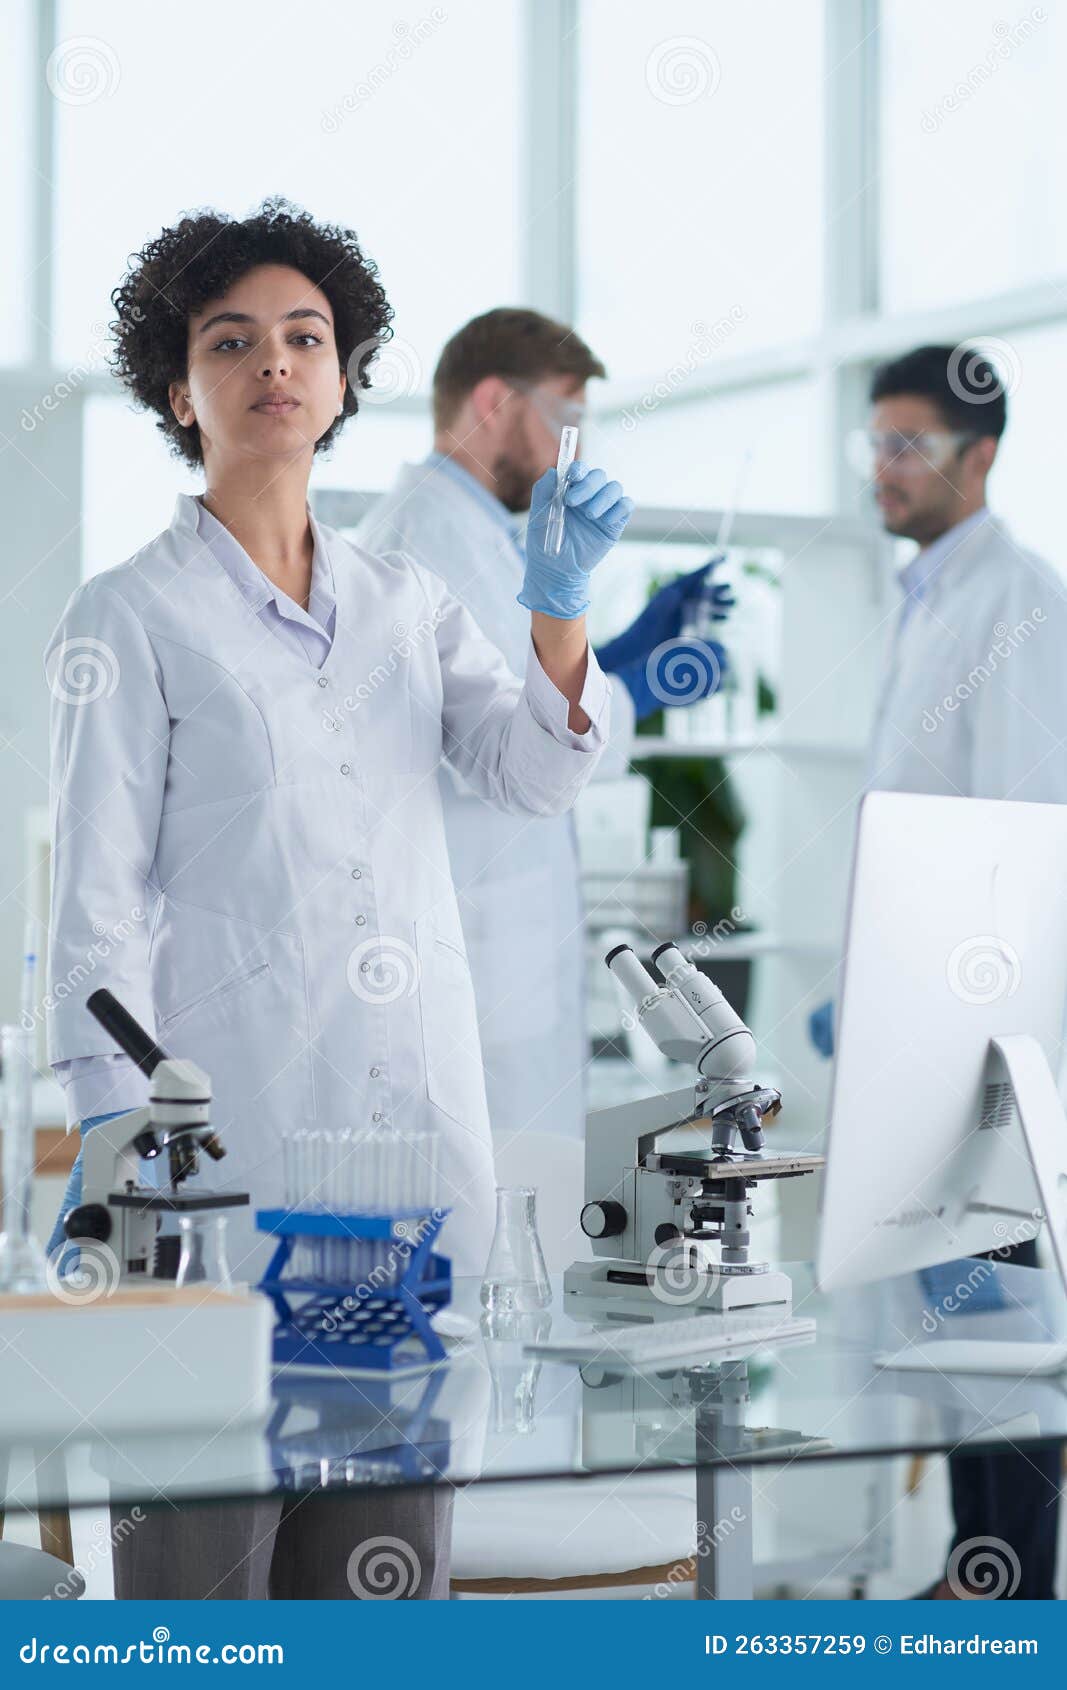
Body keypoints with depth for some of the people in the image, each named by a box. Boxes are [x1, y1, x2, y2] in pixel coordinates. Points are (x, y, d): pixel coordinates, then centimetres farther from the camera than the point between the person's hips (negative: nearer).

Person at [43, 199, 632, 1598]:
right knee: (202, 1550, -3)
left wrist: (560, 611, -12)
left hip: (418, 1119, 5)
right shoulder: (130, 620, 0)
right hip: (231, 1129, -5)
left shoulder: (407, 602, 15)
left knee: (390, 1546, 9)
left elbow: (538, 774, 4)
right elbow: (100, 903, -4)